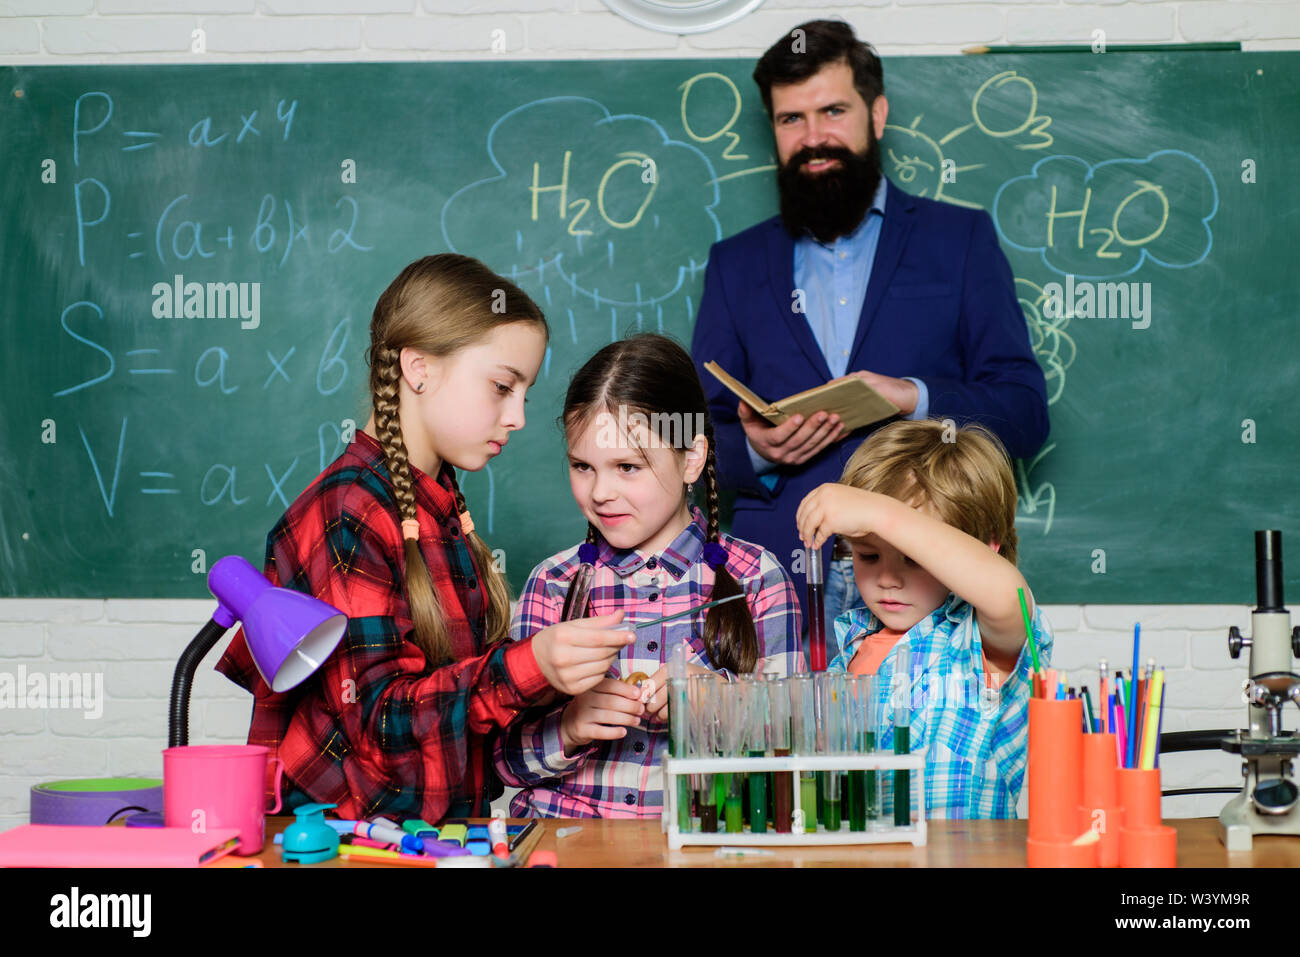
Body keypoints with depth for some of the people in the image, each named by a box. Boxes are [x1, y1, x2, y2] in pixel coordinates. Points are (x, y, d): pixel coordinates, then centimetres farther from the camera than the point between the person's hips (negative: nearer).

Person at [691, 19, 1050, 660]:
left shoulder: (959, 239, 12)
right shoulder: (735, 264, 18)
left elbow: (1025, 414, 6)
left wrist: (914, 398, -10)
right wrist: (756, 451, -6)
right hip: (779, 583, 1)